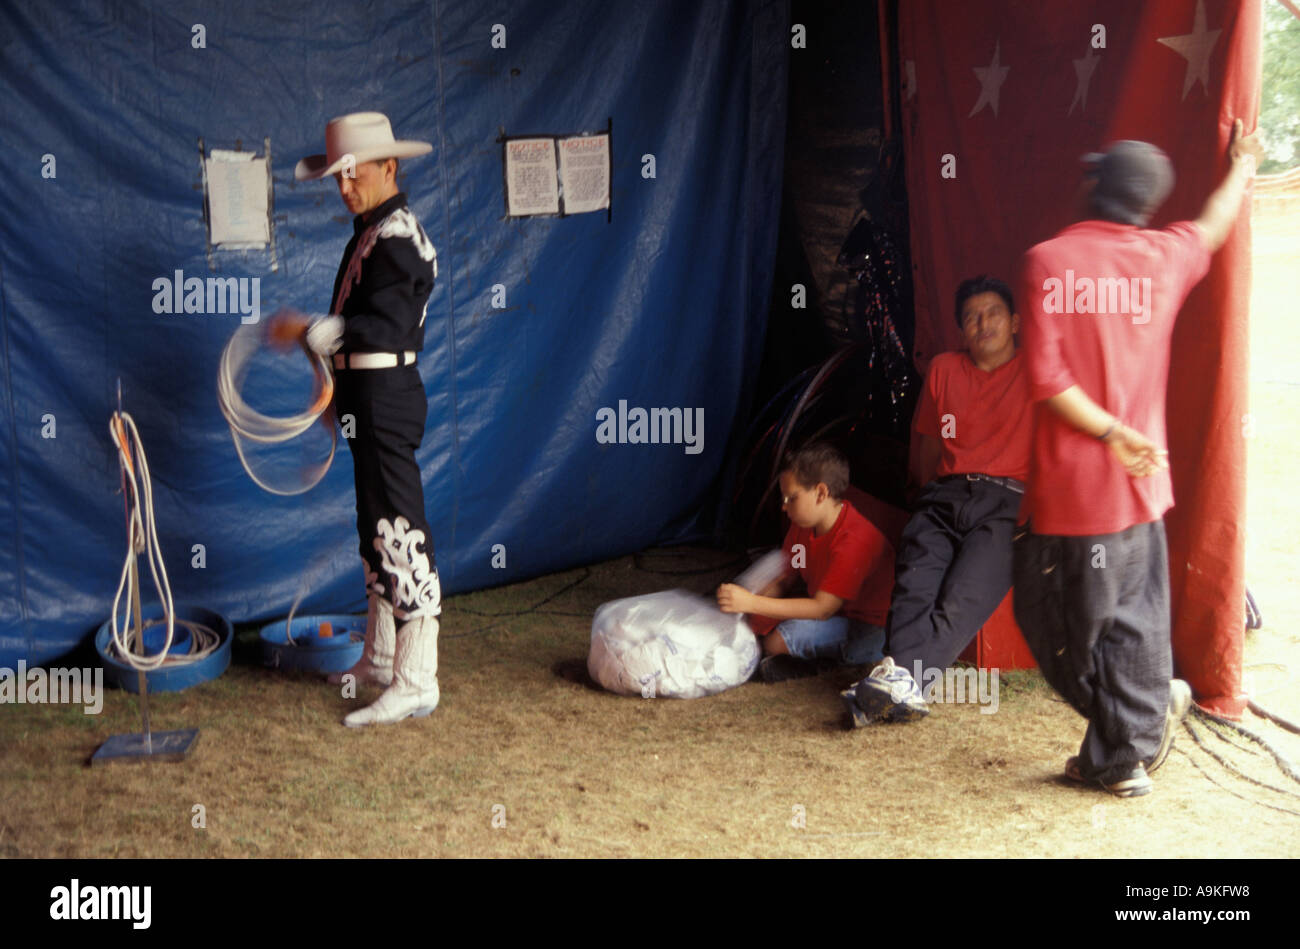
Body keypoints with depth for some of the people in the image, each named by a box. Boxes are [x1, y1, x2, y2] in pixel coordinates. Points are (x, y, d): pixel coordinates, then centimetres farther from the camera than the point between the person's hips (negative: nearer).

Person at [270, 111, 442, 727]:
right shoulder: (371, 231, 16)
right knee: (376, 529, 17)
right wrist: (341, 385, 21)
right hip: (369, 398, 11)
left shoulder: (397, 236, -15)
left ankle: (416, 684, -4)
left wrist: (309, 330, -20)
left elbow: (384, 329, -24)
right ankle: (380, 658, 30)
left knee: (400, 531, -8)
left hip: (388, 399, -11)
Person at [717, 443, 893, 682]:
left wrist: (752, 603, -33)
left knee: (778, 640, -30)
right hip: (827, 613, 9)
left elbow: (822, 608, -30)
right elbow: (784, 581, 5)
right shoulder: (803, 525, 0)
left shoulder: (854, 541, -28)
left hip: (865, 633, -9)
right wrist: (746, 598, -16)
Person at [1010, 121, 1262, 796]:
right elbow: (1214, 225, 28)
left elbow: (1044, 378, -17)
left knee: (1057, 617, 8)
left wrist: (1112, 433, -8)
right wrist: (1242, 167, 46)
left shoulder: (1049, 260, -10)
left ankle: (1152, 703, 8)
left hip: (1071, 486, -5)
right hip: (1139, 486, 5)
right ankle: (1123, 757, 17)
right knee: (1133, 621, 12)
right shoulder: (1163, 258, 4)